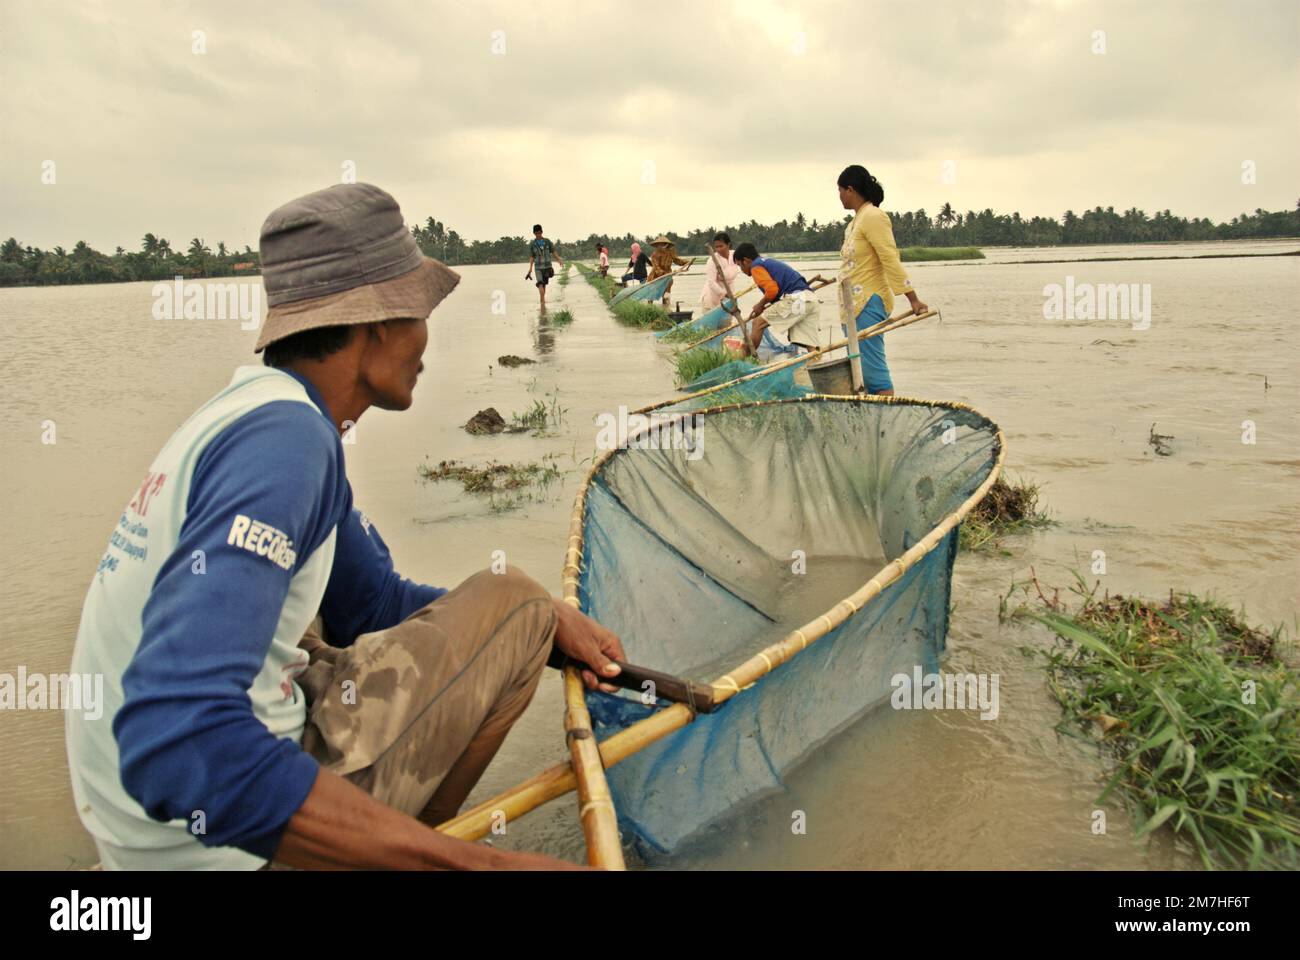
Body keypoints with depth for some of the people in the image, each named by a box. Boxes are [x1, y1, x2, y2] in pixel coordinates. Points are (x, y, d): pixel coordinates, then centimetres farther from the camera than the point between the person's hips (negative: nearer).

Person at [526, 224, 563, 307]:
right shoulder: (532, 244, -1)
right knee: (540, 284, -20)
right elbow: (531, 257, 0)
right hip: (538, 268, -2)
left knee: (544, 285, 8)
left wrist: (559, 260, -11)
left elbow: (553, 252, 5)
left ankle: (542, 302, 20)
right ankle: (543, 302, -28)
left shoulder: (547, 241, 1)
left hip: (547, 267, 2)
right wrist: (530, 269, -9)